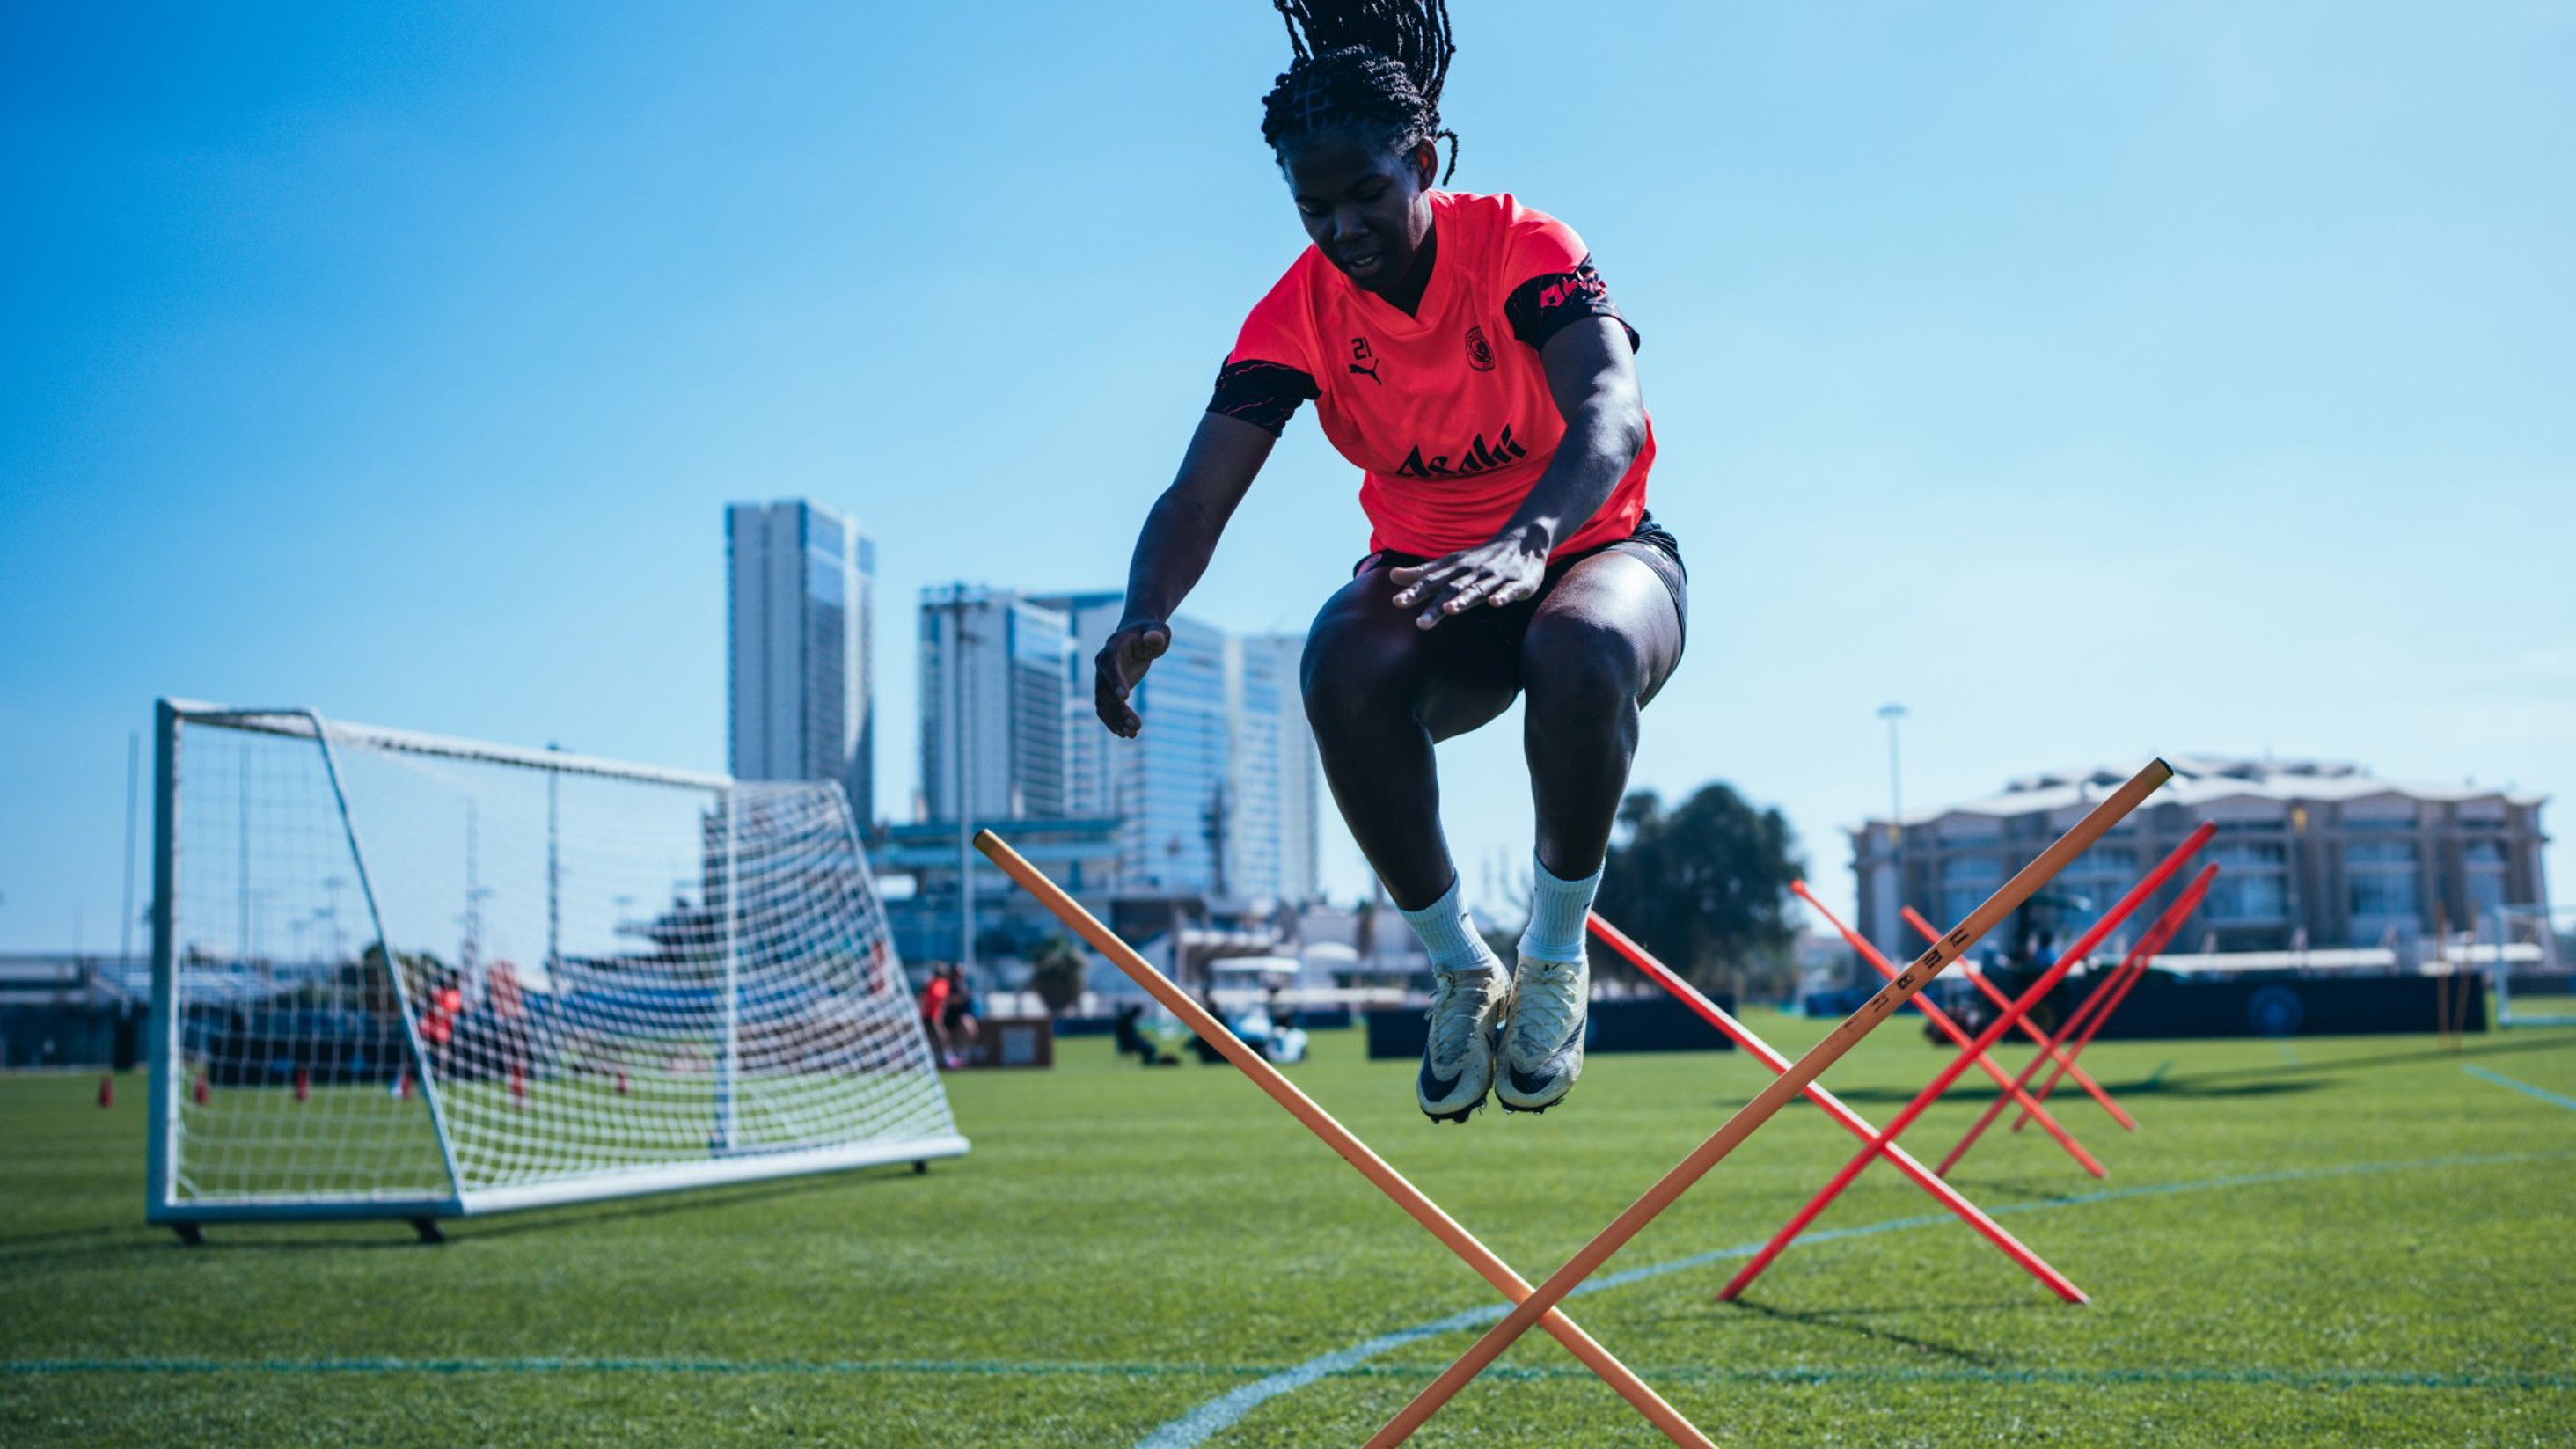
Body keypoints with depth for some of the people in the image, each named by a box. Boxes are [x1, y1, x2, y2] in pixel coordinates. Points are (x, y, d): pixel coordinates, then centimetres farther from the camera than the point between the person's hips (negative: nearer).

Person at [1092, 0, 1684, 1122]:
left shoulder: (1520, 249, -20)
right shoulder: (1298, 313, -11)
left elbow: (1610, 410, -38)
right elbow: (1200, 492, -20)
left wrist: (1526, 540, -59)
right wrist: (1145, 612, -44)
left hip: (1594, 552, -2)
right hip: (1428, 577, 3)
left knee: (1580, 655, -40)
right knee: (1343, 675, -34)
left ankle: (1556, 956, -16)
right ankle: (1460, 972, -13)